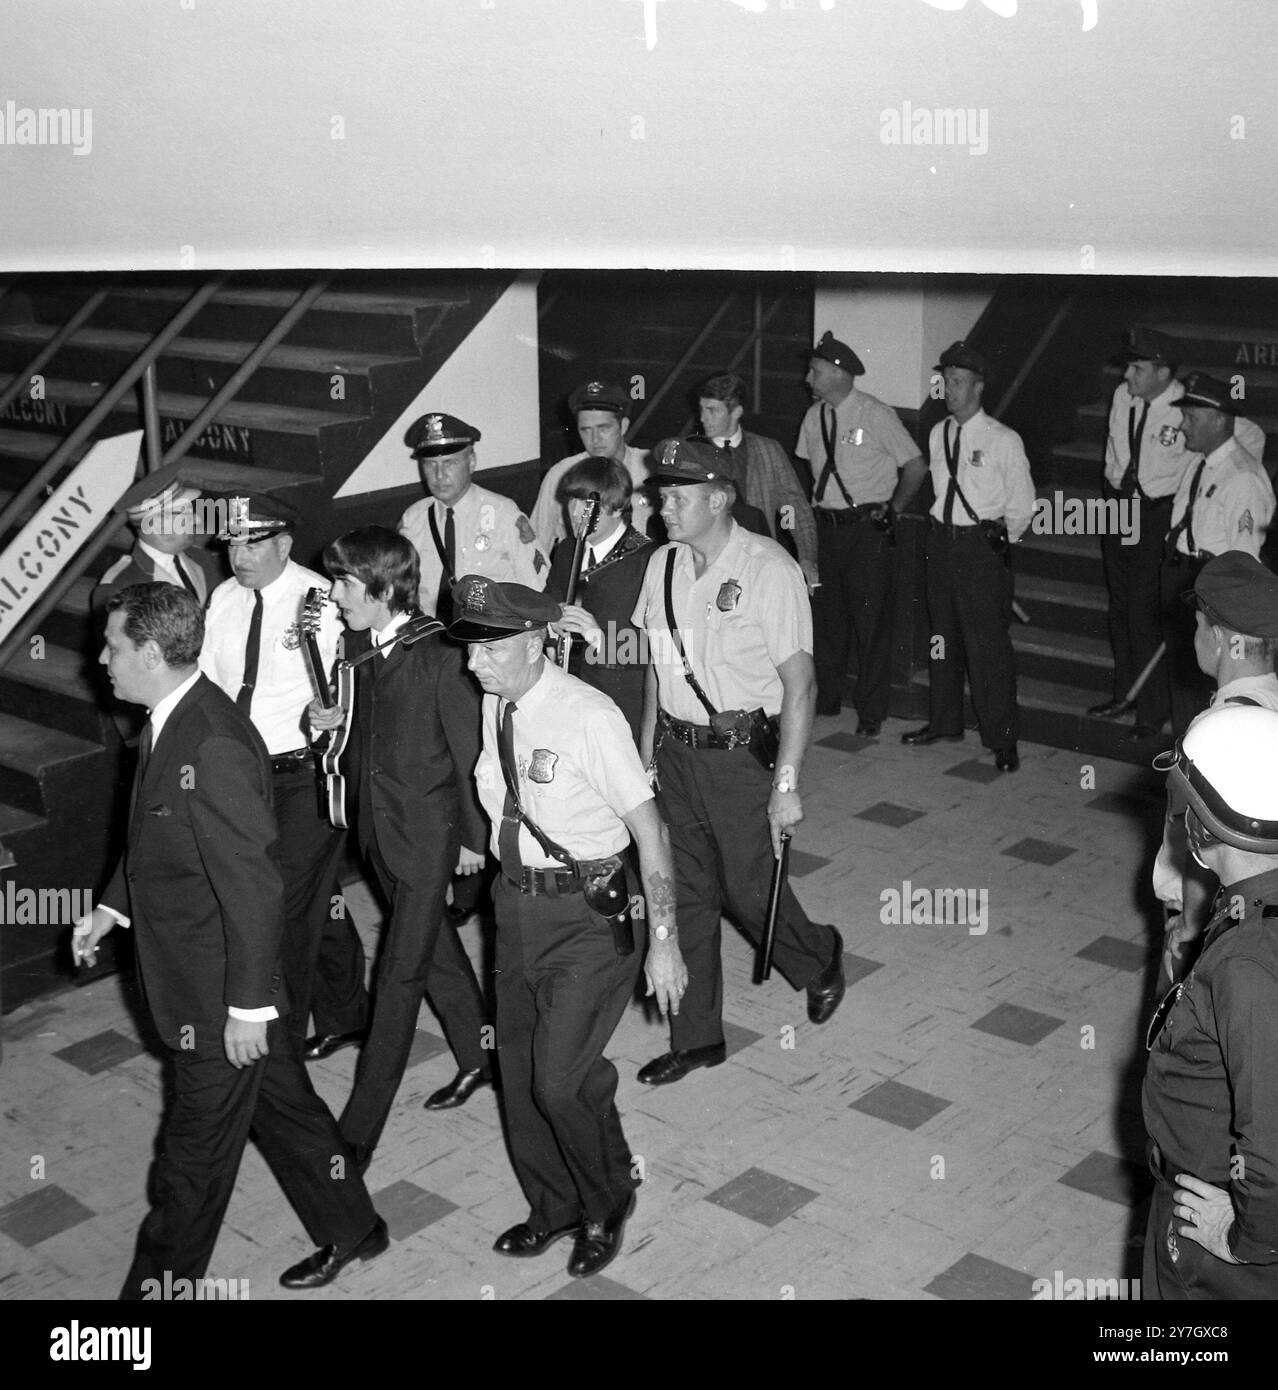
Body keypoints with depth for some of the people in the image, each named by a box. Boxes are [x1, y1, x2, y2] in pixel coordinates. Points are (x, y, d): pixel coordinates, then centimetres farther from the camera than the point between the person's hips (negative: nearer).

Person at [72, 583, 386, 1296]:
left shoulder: (213, 746, -28)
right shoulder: (176, 722, 2)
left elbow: (254, 887, -26)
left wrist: (246, 1005, -21)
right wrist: (112, 907, 13)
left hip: (219, 994, -9)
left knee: (197, 1144, 10)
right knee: (283, 1104, 22)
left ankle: (163, 1278, 28)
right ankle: (349, 1230, 38)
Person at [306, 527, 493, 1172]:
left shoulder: (437, 657, -19)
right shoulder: (358, 647, 2)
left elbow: (469, 749, -12)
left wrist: (473, 835, -8)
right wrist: (331, 718, -6)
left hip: (428, 833, -8)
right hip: (379, 824, 8)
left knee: (400, 973, -3)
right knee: (435, 949, 21)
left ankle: (360, 1127, 2)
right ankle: (479, 1057, 41)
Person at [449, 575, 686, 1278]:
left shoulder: (589, 718, -21)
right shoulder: (495, 705, 0)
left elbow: (650, 830, -17)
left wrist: (663, 943, -16)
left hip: (589, 911, -7)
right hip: (517, 903, 7)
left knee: (561, 1079, -10)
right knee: (518, 1070, 15)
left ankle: (607, 1206, 20)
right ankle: (553, 1206, 39)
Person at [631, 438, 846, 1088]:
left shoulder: (768, 570, -16)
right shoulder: (662, 564, 4)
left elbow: (798, 685, -16)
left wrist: (786, 783, -18)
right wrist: (648, 748, 16)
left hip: (742, 754, -6)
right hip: (676, 752, 6)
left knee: (749, 888, 3)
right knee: (686, 896, 11)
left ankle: (820, 959, 36)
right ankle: (696, 1037, 24)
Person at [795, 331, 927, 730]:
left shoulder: (876, 416, -10)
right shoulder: (814, 416, 6)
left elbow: (916, 467, -4)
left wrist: (891, 510, -2)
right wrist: (813, 507, 9)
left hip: (867, 529, -5)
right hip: (825, 528, 5)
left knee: (871, 620, -1)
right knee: (825, 615, 12)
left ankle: (871, 711, 8)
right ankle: (826, 696, 28)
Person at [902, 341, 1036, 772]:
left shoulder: (1003, 441, -9)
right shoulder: (937, 434, 7)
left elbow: (1022, 504, -2)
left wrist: (1000, 540, -1)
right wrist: (941, 531, 12)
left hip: (984, 546, -6)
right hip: (942, 539, 6)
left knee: (989, 643, -5)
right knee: (942, 635, 15)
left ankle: (1002, 738, 4)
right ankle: (943, 721, 30)